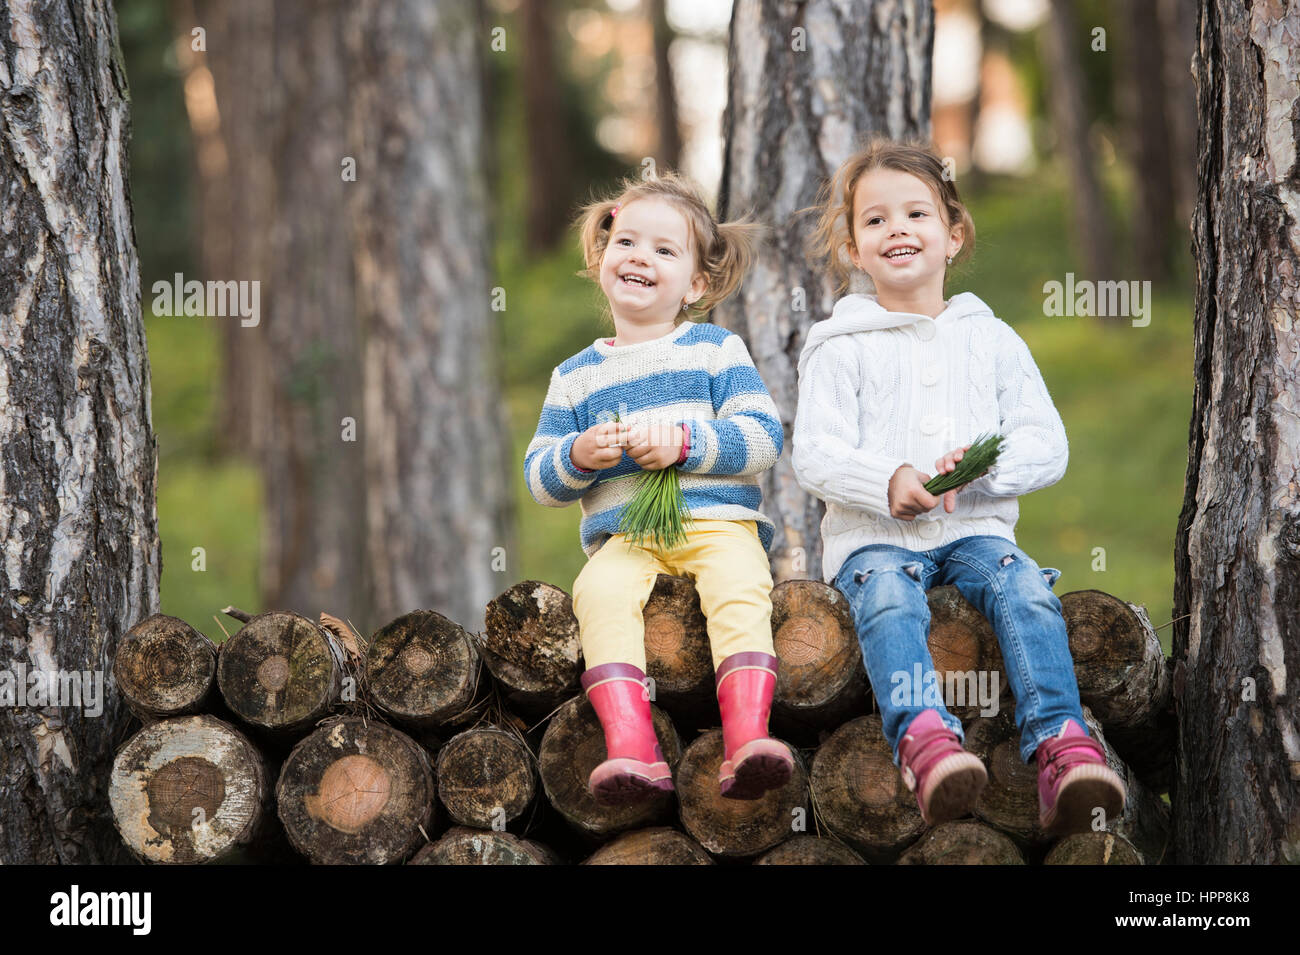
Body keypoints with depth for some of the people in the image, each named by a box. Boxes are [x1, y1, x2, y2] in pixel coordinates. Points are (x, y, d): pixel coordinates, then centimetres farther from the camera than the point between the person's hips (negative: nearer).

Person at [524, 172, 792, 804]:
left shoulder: (716, 349, 14)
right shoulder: (575, 377, 20)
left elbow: (764, 437, 2)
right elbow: (538, 479, 17)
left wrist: (684, 441, -13)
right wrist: (578, 457, -6)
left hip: (719, 520, -1)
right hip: (623, 534, 1)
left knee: (739, 587, -34)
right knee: (600, 593, -32)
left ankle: (747, 741, -47)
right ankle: (631, 750, -46)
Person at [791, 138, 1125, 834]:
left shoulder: (993, 341, 17)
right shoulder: (839, 348, 11)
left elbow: (1048, 445, 9)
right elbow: (815, 456, 0)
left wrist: (987, 465, -13)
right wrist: (887, 482, -20)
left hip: (976, 526, 2)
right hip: (872, 532, -2)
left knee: (1026, 589, -28)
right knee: (888, 598, -34)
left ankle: (1060, 745, -42)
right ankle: (924, 738, -56)